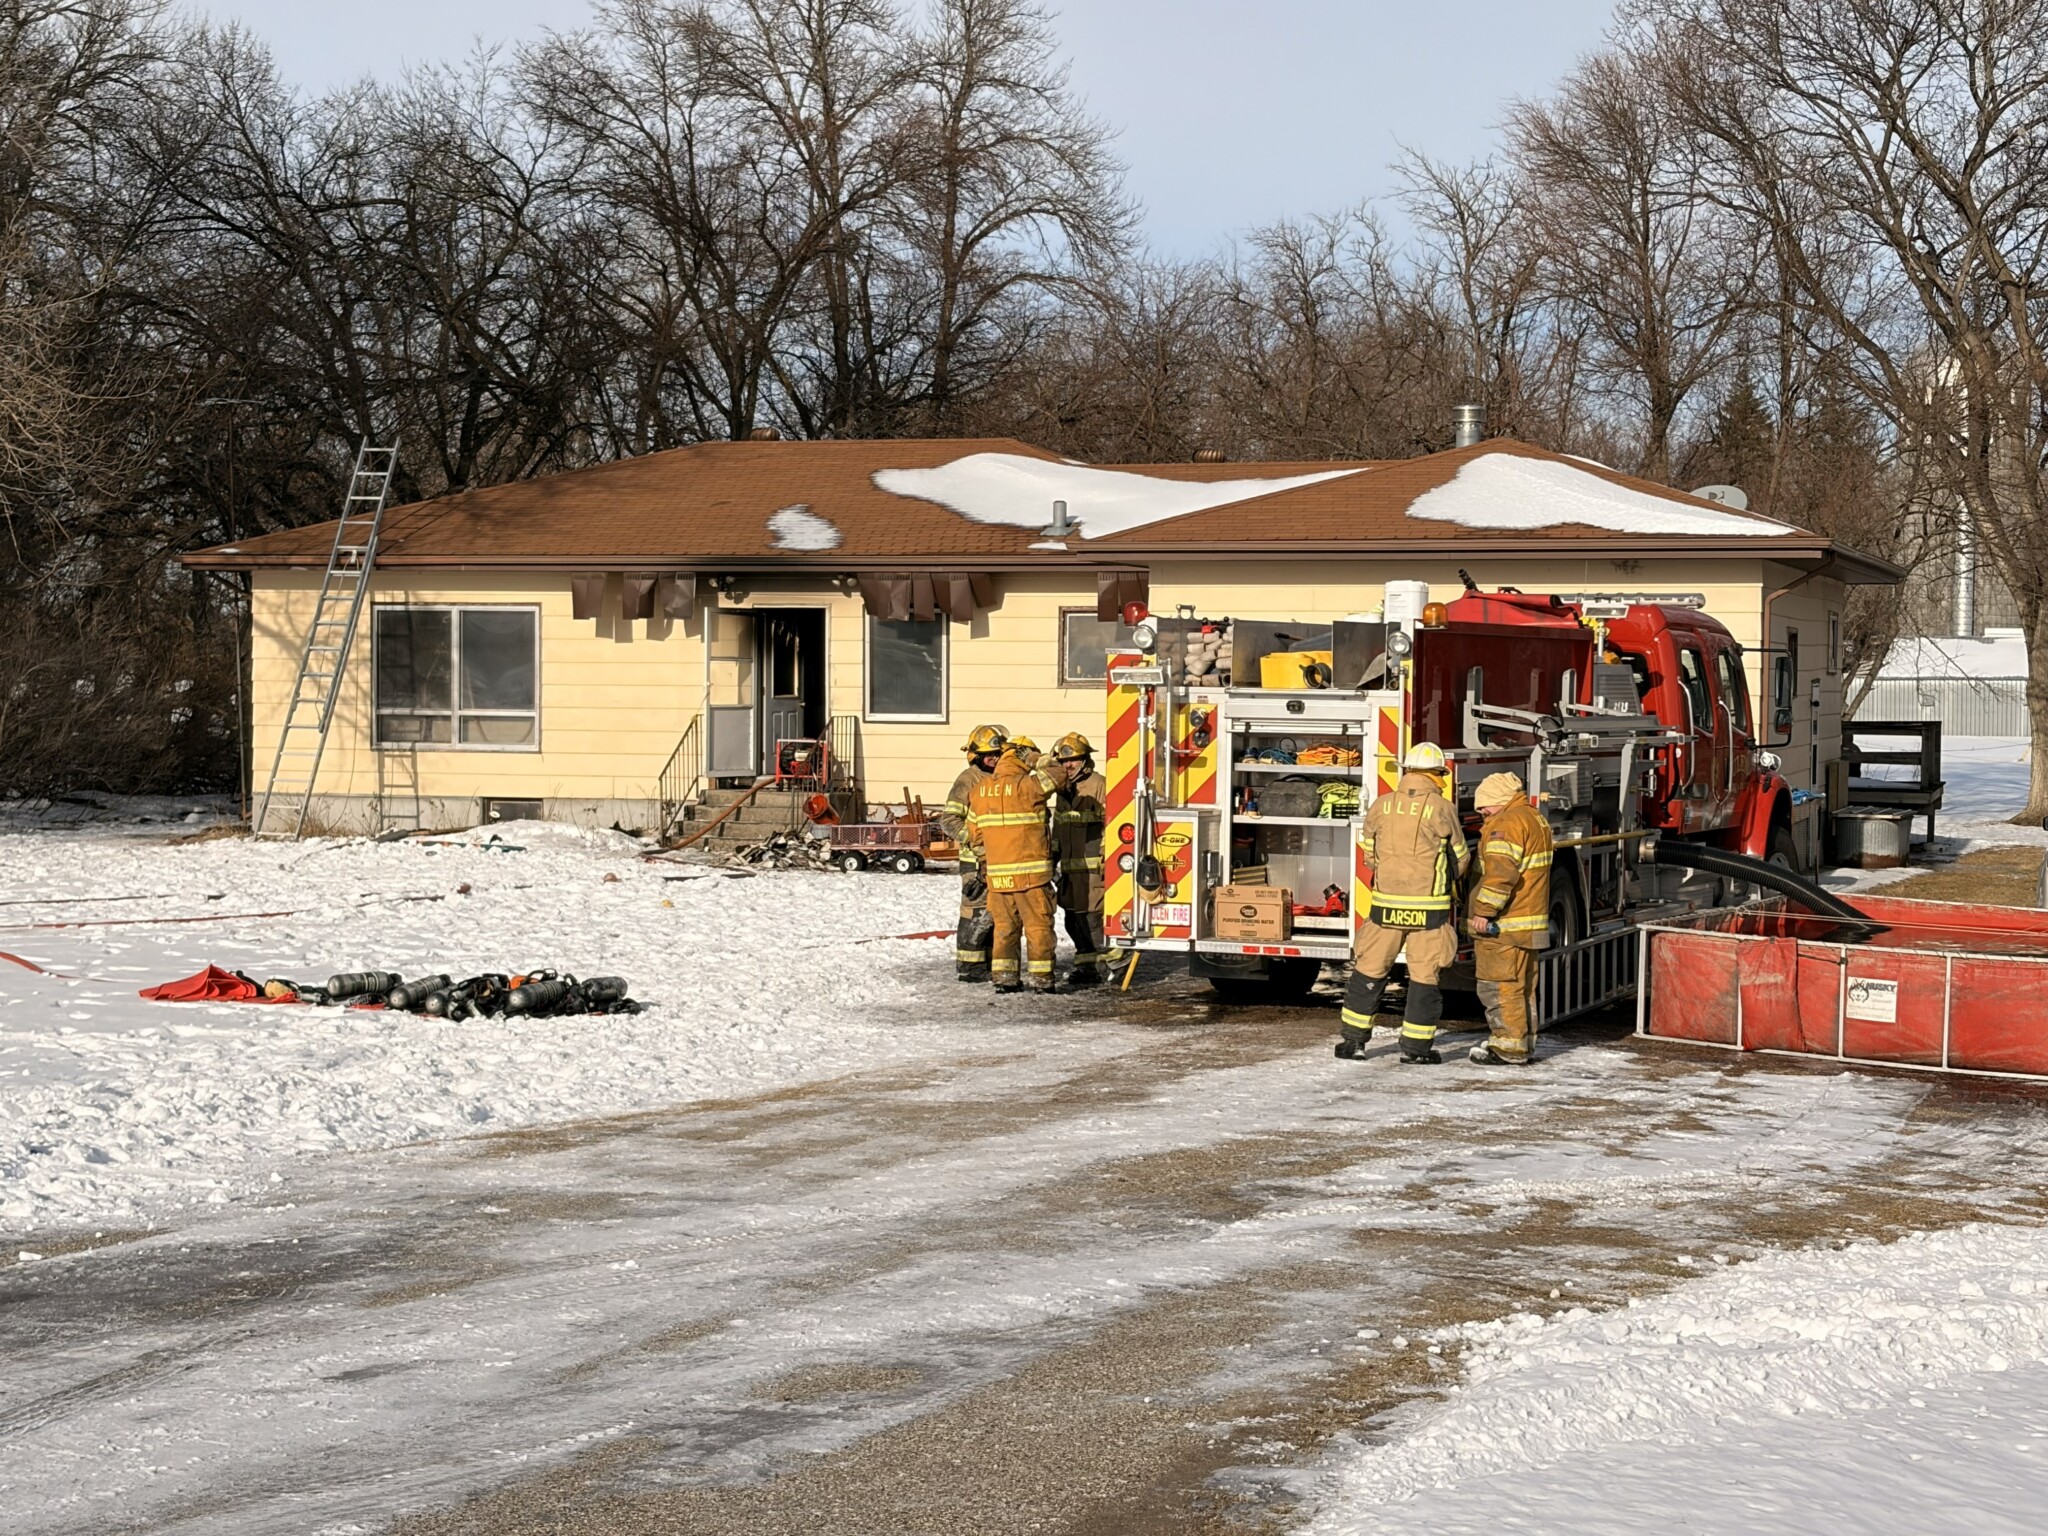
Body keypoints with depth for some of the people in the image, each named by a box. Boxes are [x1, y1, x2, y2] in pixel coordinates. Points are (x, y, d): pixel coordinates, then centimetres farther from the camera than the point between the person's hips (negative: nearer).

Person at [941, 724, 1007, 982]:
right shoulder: (968, 781, -9)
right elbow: (948, 820, -14)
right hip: (976, 861, -8)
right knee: (978, 912, -8)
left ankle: (990, 961, 22)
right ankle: (968, 965, -1)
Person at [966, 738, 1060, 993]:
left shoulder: (979, 791, 7)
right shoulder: (1026, 786, -13)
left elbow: (974, 833, 13)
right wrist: (1043, 766, 12)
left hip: (997, 873, 5)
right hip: (1030, 871, -5)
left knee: (1005, 925, 12)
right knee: (1038, 924, 2)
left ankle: (1003, 975, 11)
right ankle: (1040, 976, 3)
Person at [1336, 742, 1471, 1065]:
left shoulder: (1381, 805, 0)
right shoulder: (1441, 809, -8)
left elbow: (1369, 853, 10)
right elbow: (1460, 858, 2)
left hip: (1385, 903, 3)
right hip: (1429, 907, -3)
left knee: (1369, 968, 12)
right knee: (1424, 975, 5)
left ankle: (1353, 1037, 15)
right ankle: (1415, 1046, 7)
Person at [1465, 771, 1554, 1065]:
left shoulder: (1508, 823, -16)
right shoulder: (1535, 818, 17)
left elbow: (1501, 873, -26)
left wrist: (1483, 911, -24)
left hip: (1503, 927, -11)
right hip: (1531, 925, 11)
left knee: (1499, 986, -6)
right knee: (1521, 985, 15)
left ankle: (1509, 1049, -5)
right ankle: (1522, 1043, 22)